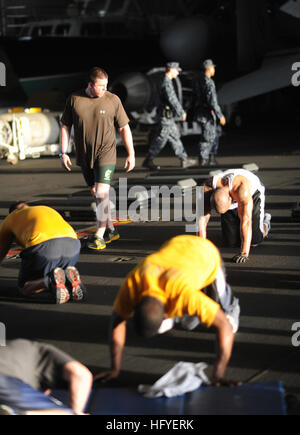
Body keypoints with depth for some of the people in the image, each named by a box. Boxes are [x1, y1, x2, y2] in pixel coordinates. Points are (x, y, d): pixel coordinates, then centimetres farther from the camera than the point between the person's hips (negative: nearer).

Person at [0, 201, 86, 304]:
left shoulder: (10, 219, 30)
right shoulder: (50, 211, 40)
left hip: (41, 248, -4)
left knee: (24, 289, 17)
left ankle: (51, 281, -14)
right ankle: (70, 278, -3)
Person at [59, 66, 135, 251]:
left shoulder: (113, 100, -5)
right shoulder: (74, 99, -1)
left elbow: (124, 128, 1)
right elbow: (65, 126, 6)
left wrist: (131, 154, -1)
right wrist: (63, 153, 1)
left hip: (106, 153, -3)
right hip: (84, 156, 4)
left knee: (102, 193, -13)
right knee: (96, 193, 12)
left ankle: (99, 237, -9)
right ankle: (111, 230, 26)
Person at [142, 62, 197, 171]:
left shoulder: (166, 82, 14)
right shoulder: (166, 83, -19)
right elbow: (172, 100, -23)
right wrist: (182, 113, -15)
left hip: (168, 117, 11)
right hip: (166, 117, -11)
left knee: (175, 138, 12)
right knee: (160, 140, -5)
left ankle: (184, 160, 17)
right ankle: (148, 161, 1)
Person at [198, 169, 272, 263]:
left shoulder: (241, 187, -46)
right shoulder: (207, 189, -35)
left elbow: (246, 221, -48)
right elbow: (202, 218, -33)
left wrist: (244, 253, -51)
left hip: (252, 194, -3)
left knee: (254, 240, -14)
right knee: (231, 242, -6)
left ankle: (265, 222, 19)